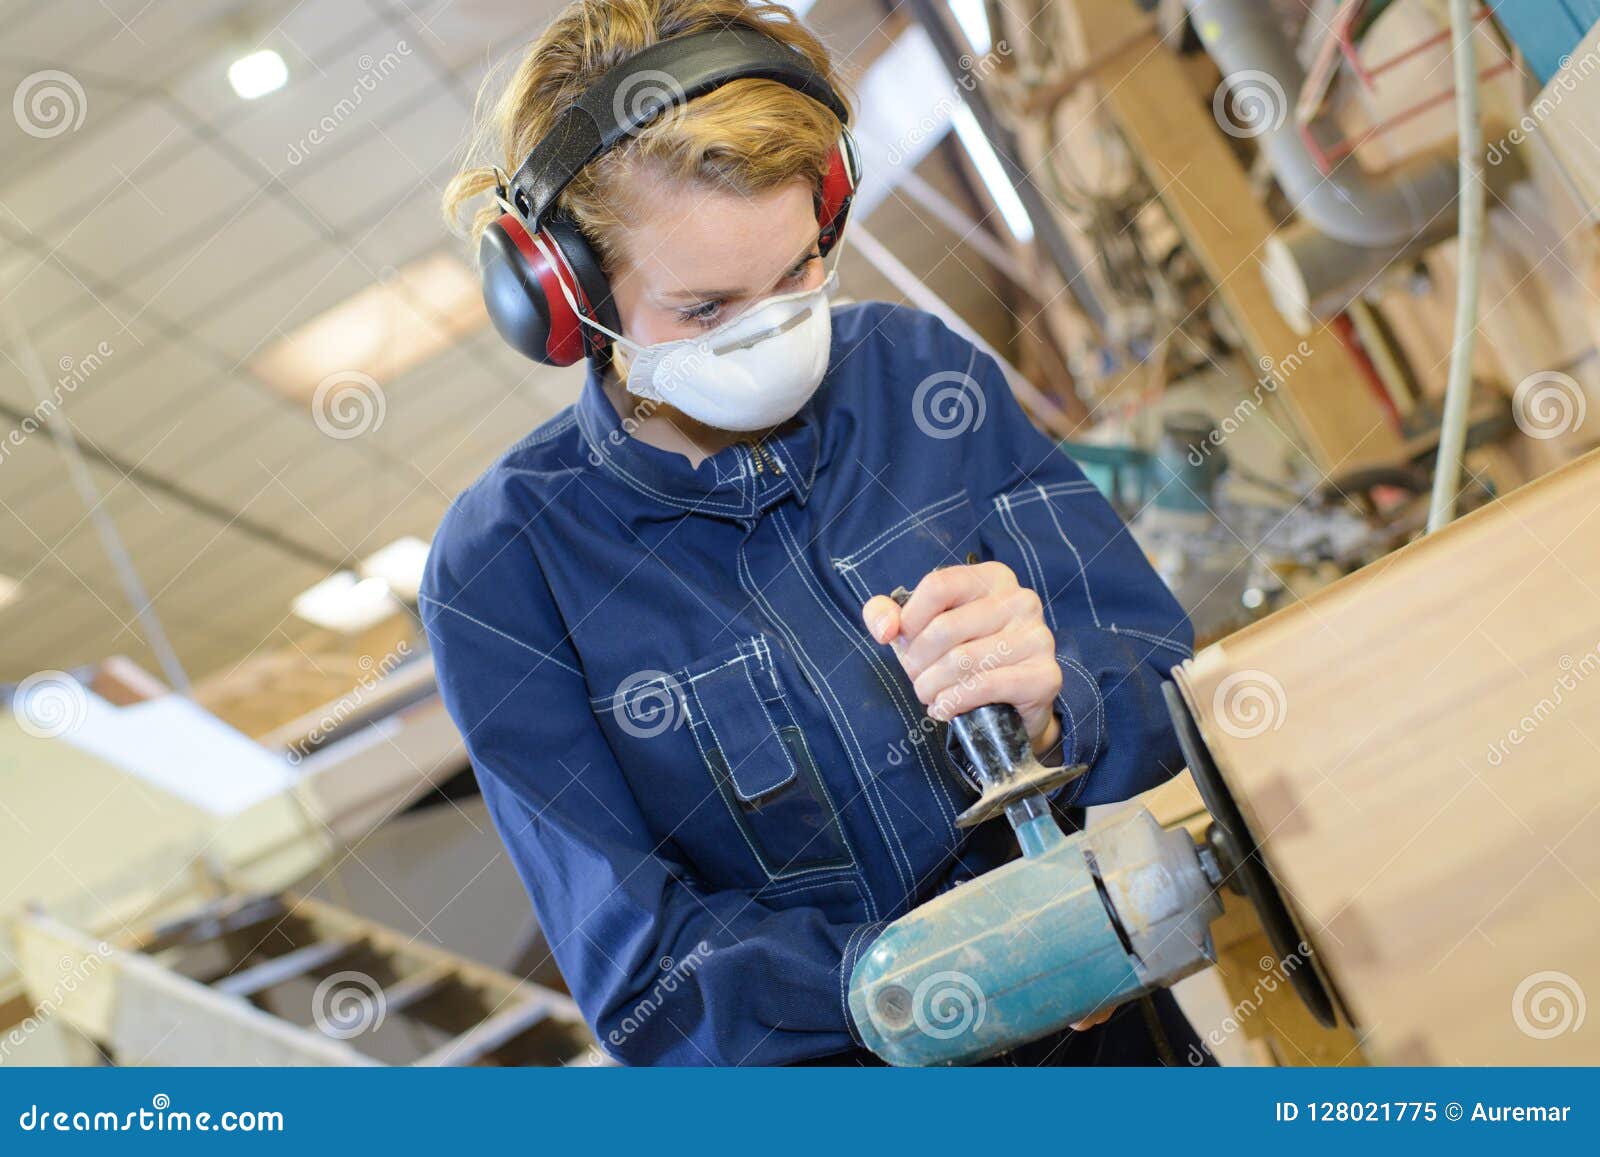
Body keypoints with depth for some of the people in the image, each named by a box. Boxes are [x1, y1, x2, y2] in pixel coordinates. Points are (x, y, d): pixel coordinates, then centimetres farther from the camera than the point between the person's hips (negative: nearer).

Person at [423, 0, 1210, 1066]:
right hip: (829, 1062, -2)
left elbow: (1172, 687, -4)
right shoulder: (502, 568, -12)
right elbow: (646, 978, -11)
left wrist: (1053, 716, -26)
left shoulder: (923, 374, -5)